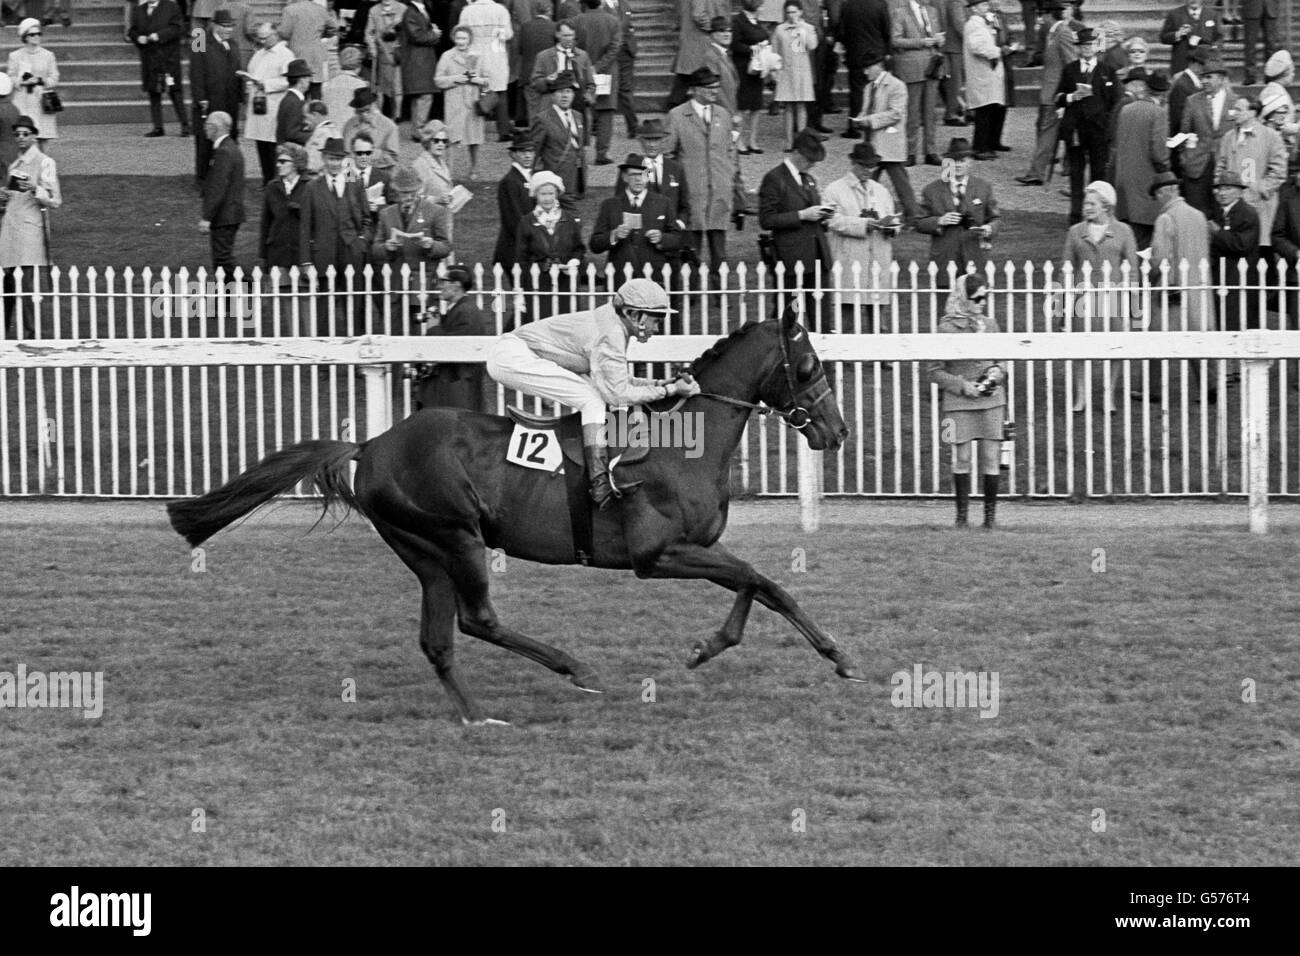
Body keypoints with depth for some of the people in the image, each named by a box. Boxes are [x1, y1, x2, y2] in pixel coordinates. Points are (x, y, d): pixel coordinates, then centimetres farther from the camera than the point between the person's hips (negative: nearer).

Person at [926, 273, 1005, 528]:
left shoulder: (990, 325, 9)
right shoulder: (946, 329, -5)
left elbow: (1002, 361, 20)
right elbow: (934, 370, -3)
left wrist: (998, 372, -2)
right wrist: (961, 385, -12)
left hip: (991, 400, 3)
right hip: (958, 402, -3)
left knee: (991, 456, 0)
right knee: (962, 457, 0)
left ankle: (990, 512, 8)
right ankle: (962, 513, 9)